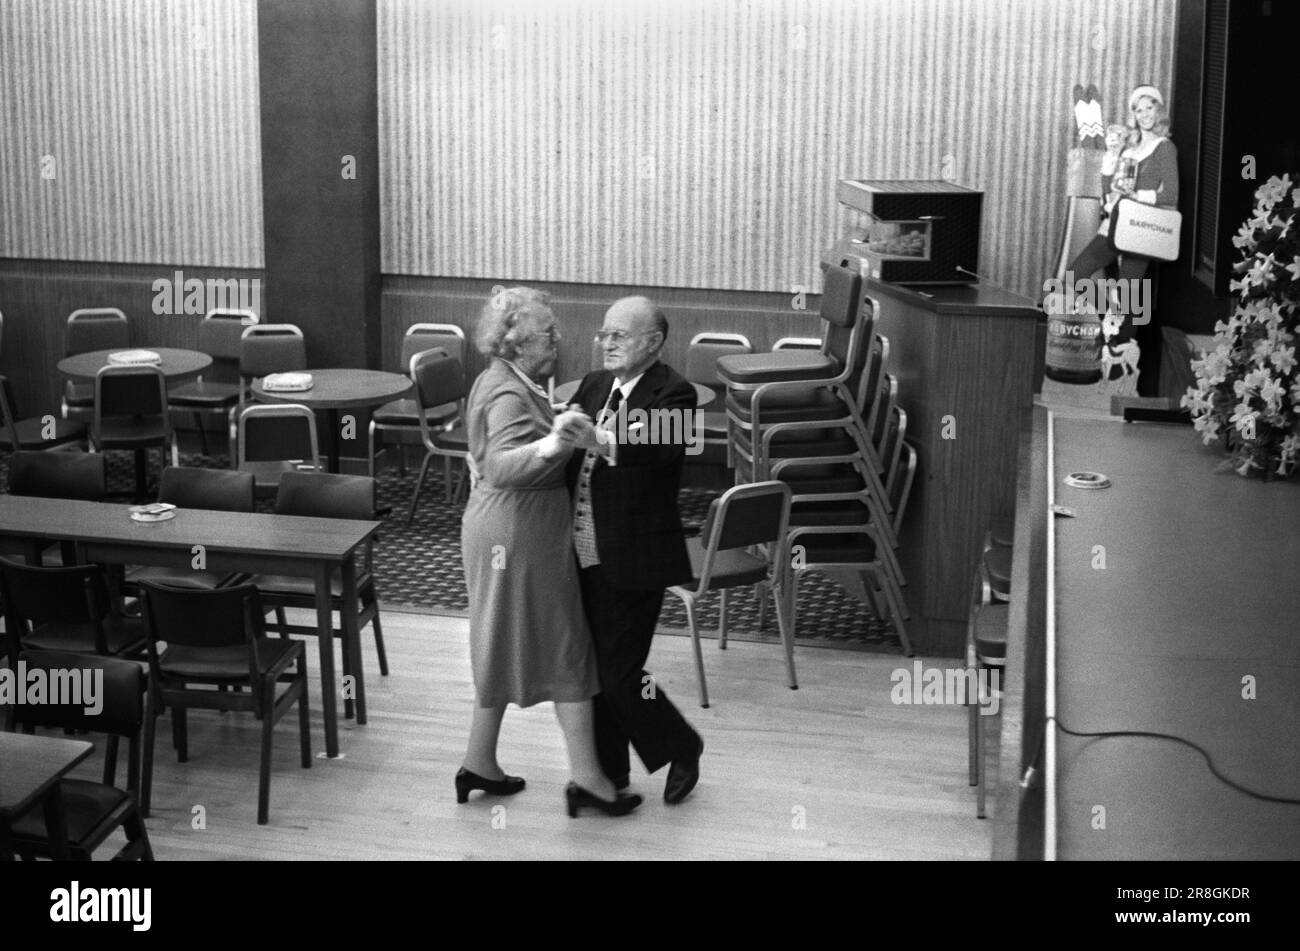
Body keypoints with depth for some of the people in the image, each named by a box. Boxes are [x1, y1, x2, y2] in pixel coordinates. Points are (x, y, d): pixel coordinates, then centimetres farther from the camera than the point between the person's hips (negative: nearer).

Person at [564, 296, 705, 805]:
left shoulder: (673, 392, -11)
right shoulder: (593, 385, 11)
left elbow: (664, 447, -30)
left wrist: (601, 441, -44)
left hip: (632, 558, -7)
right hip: (583, 553, 7)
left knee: (619, 674, -2)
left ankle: (682, 750, 23)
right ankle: (609, 771, 31)